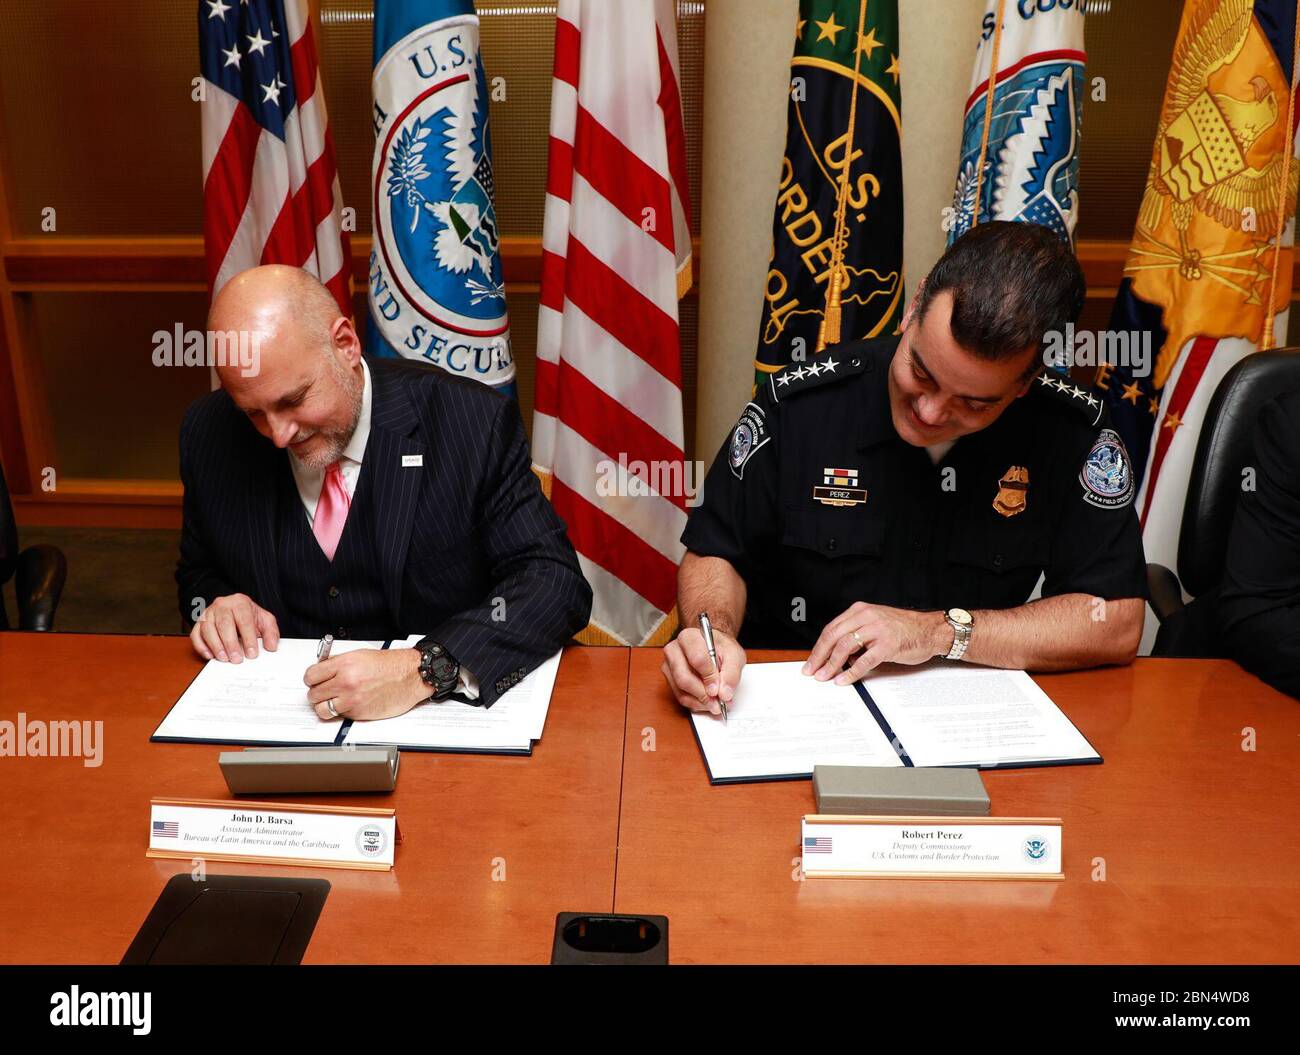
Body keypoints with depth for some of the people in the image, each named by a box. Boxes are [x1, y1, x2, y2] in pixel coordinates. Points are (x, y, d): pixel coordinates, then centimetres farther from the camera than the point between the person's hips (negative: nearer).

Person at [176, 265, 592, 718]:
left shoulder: (472, 421, -15)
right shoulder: (208, 433, -2)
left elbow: (556, 581, -19)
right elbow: (198, 575, 14)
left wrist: (422, 670, -32)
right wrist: (217, 604, -9)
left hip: (442, 717, -4)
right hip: (278, 708, 5)